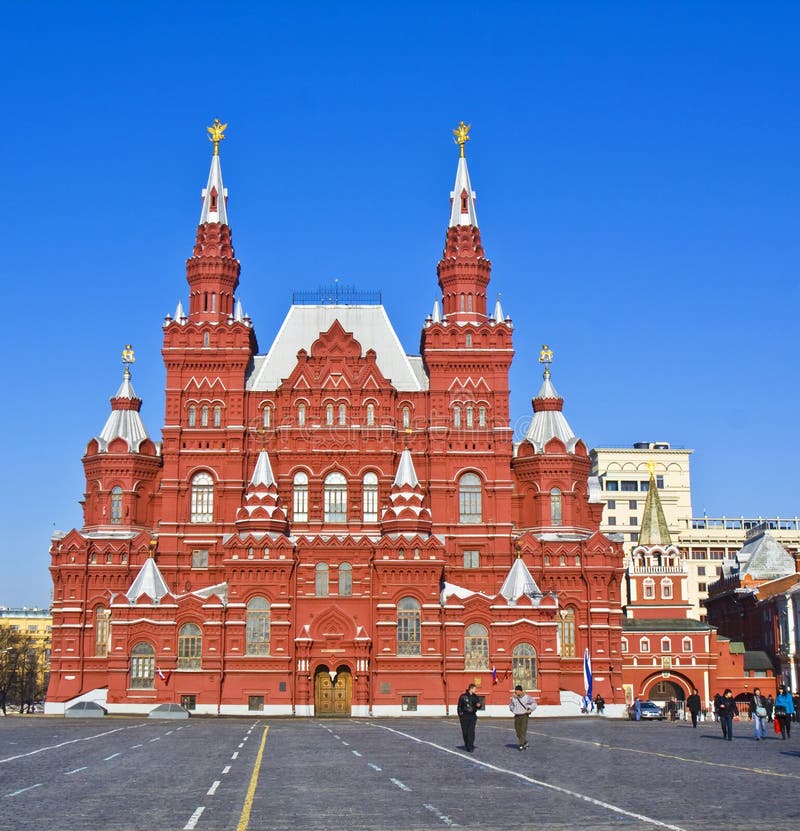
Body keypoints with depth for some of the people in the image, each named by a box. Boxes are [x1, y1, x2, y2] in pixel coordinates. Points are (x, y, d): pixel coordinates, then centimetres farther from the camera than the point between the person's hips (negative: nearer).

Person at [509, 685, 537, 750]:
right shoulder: (514, 697, 4)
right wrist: (513, 710, 10)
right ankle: (525, 743, 22)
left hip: (524, 716, -4)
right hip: (516, 716, 4)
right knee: (518, 731, 4)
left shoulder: (526, 697, -5)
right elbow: (510, 705, 23)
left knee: (523, 730, -11)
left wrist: (530, 710, -3)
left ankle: (522, 745, -9)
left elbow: (534, 703, 6)